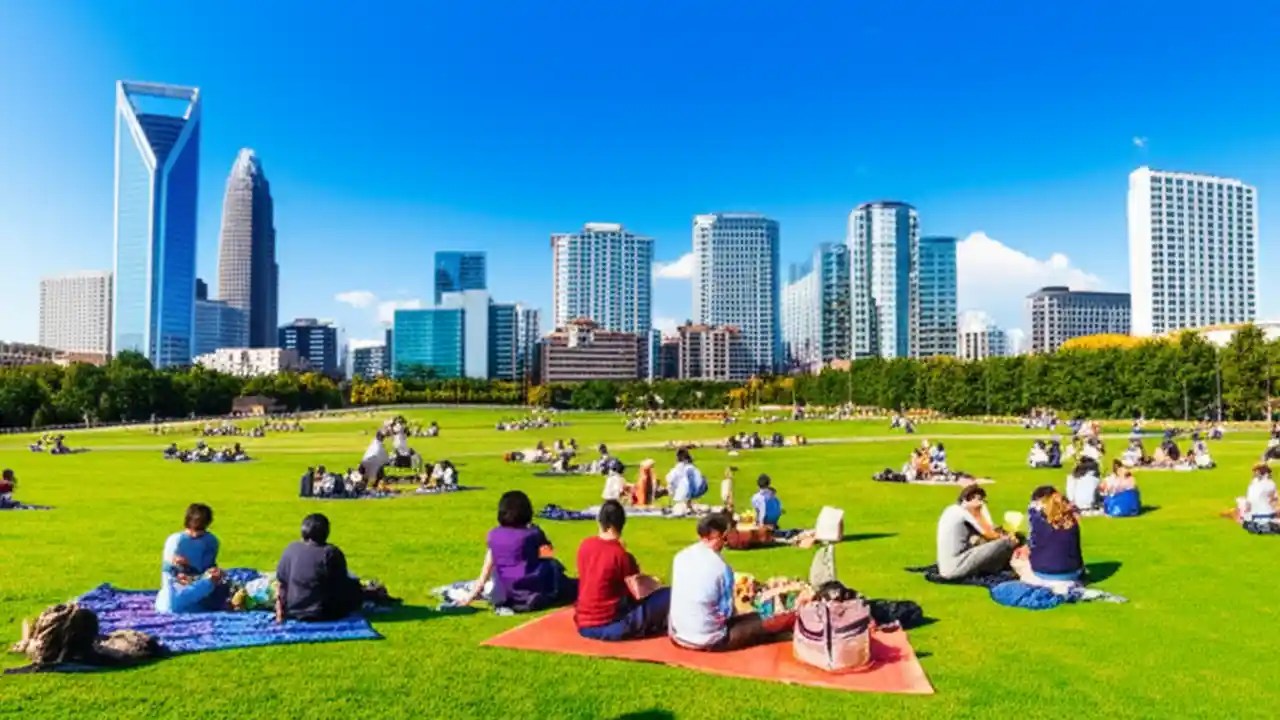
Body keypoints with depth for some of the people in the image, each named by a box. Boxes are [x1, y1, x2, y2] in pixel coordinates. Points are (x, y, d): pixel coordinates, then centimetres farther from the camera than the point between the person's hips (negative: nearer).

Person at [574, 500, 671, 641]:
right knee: (669, 596, -1)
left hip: (583, 625, 6)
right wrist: (651, 582, 12)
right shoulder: (622, 555, -13)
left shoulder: (585, 545, 2)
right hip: (609, 627, -6)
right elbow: (639, 594, -9)